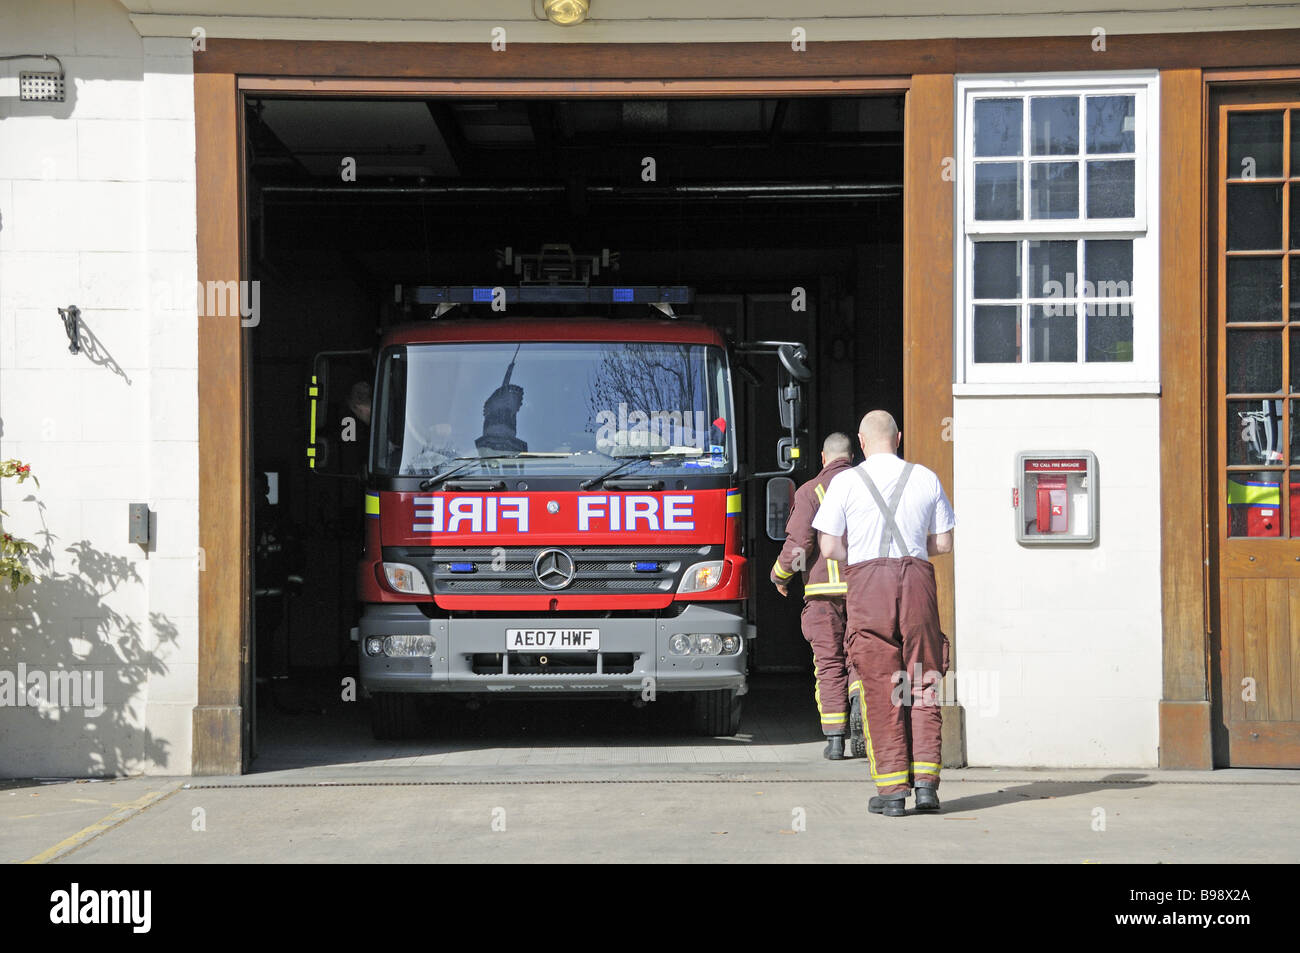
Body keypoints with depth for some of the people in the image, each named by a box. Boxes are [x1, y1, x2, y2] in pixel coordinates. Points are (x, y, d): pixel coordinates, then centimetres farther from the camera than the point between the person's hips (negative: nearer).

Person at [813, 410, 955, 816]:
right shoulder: (927, 479, 8)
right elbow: (943, 543, 10)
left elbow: (830, 548, -1)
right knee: (923, 684, 8)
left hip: (868, 583, -2)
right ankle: (926, 781, 1)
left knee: (880, 690, 2)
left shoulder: (846, 482, 1)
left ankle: (891, 789, 1)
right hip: (917, 579, 2)